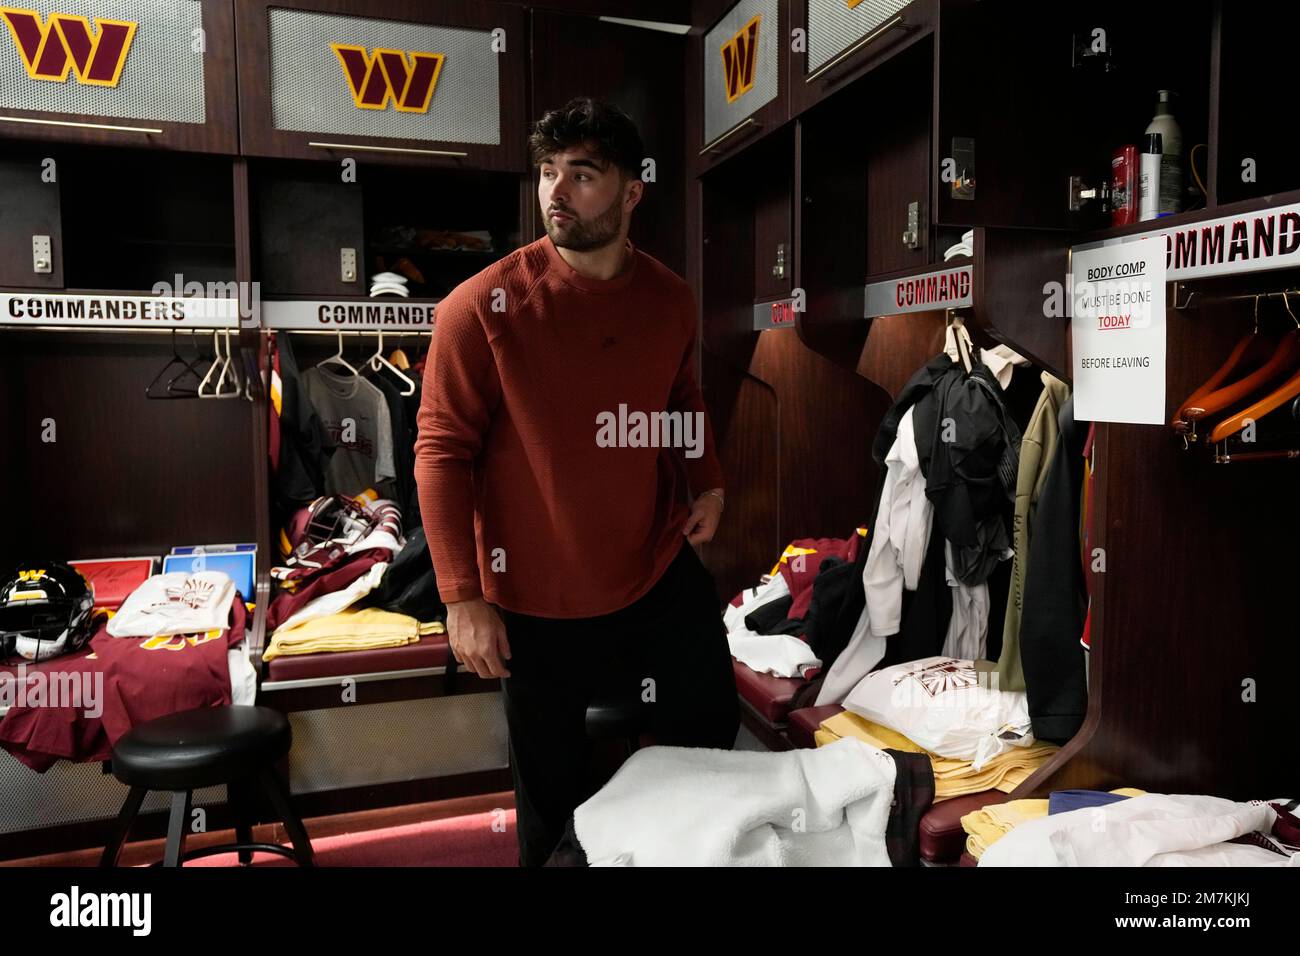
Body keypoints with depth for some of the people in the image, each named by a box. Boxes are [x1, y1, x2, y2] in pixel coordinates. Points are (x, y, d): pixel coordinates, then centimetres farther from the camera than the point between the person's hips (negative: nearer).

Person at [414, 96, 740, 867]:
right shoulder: (483, 308, -16)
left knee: (711, 741, 20)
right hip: (540, 601, -4)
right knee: (554, 794, 15)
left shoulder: (671, 299, -1)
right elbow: (443, 452, -14)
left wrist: (708, 480, -1)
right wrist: (464, 597, -17)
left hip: (663, 575, 4)